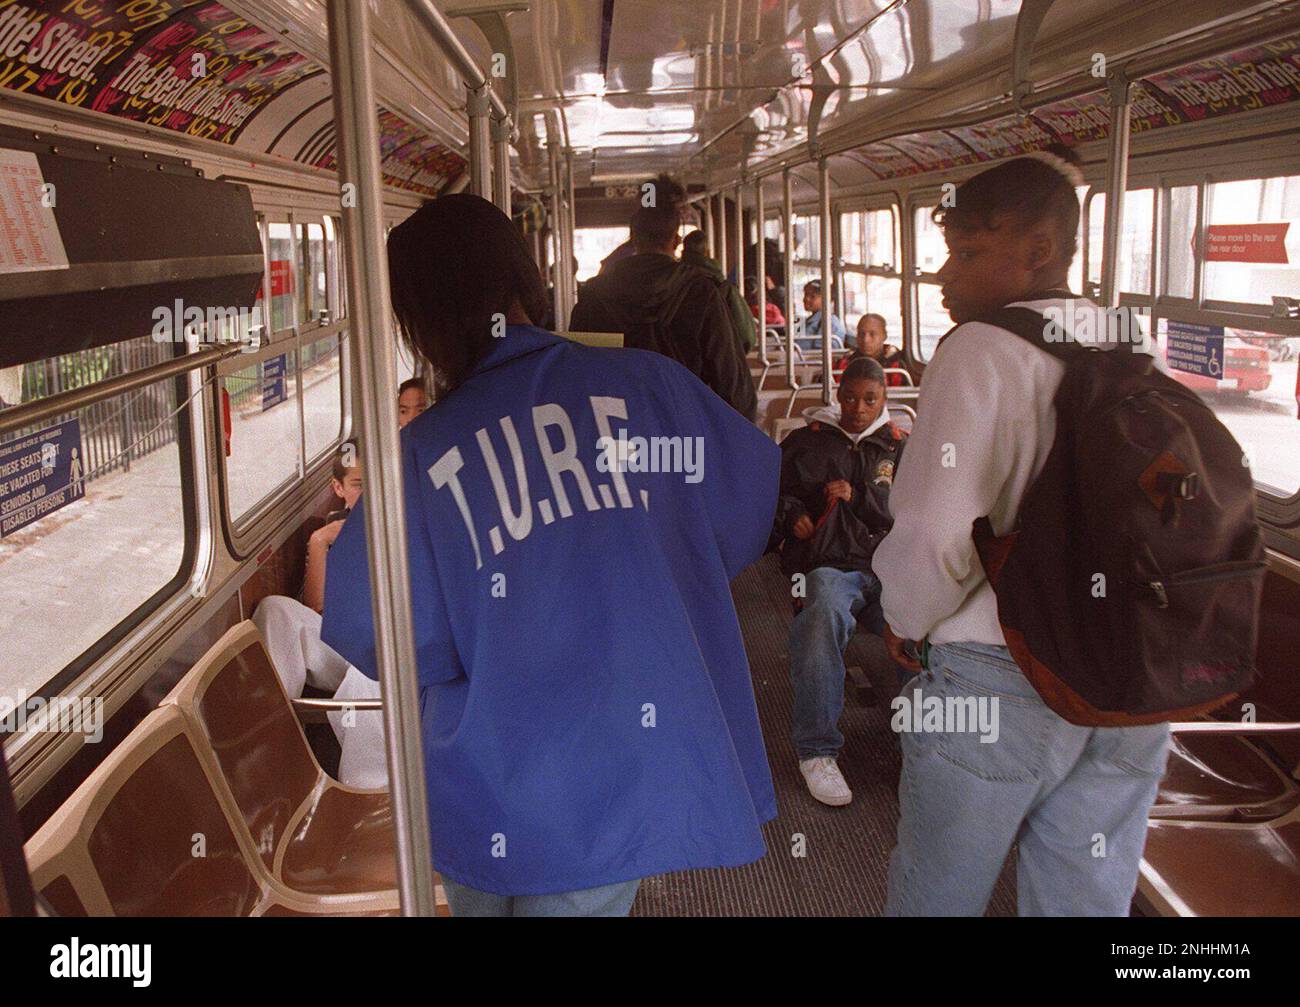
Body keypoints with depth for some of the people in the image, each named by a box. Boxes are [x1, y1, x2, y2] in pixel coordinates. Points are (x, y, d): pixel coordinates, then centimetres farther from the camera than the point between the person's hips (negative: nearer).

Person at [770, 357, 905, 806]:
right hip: (826, 565, -1)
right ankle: (816, 750, -26)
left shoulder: (899, 448, 19)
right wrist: (791, 513, 6)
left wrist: (859, 496, -4)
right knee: (824, 614, -38)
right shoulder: (805, 441, 19)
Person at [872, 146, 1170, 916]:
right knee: (1090, 900, 18)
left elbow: (936, 540, -22)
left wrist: (907, 621, -3)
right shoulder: (1137, 356, 6)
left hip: (996, 684, -6)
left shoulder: (982, 351, -14)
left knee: (937, 895, 15)